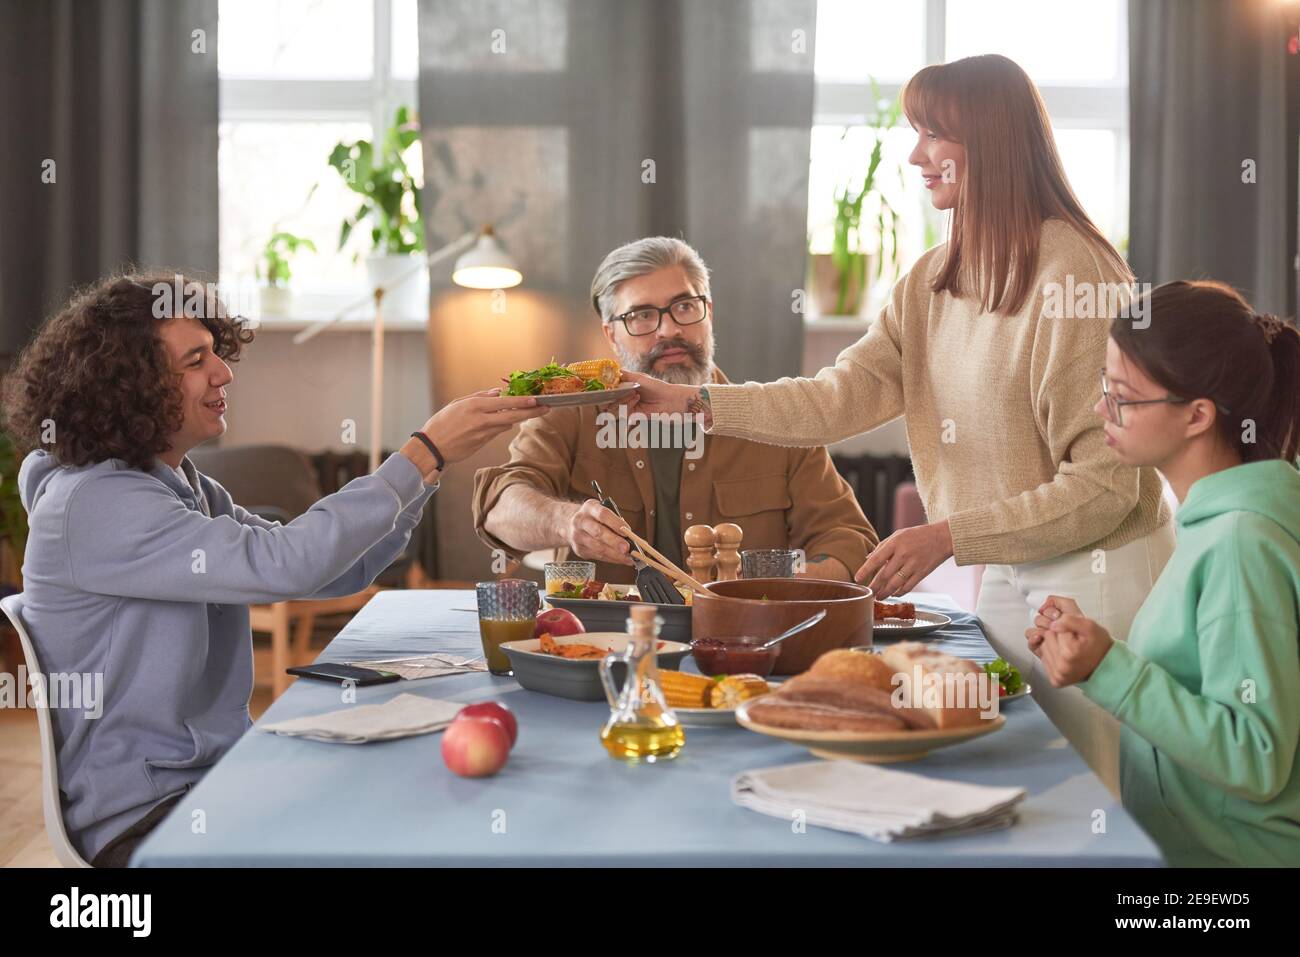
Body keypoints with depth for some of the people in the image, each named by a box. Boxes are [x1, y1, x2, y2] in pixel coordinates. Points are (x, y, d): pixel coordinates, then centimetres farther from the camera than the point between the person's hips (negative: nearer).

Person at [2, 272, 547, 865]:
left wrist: (429, 461, -3)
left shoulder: (185, 487, 11)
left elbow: (335, 572, 8)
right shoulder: (91, 504, -18)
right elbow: (285, 565, -27)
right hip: (144, 816, -8)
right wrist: (424, 454, -22)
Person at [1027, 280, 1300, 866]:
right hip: (1178, 840, 8)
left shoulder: (1242, 544, -19)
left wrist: (1109, 670, -23)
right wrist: (1093, 649, 2)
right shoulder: (1213, 518, 8)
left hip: (1229, 852, -8)